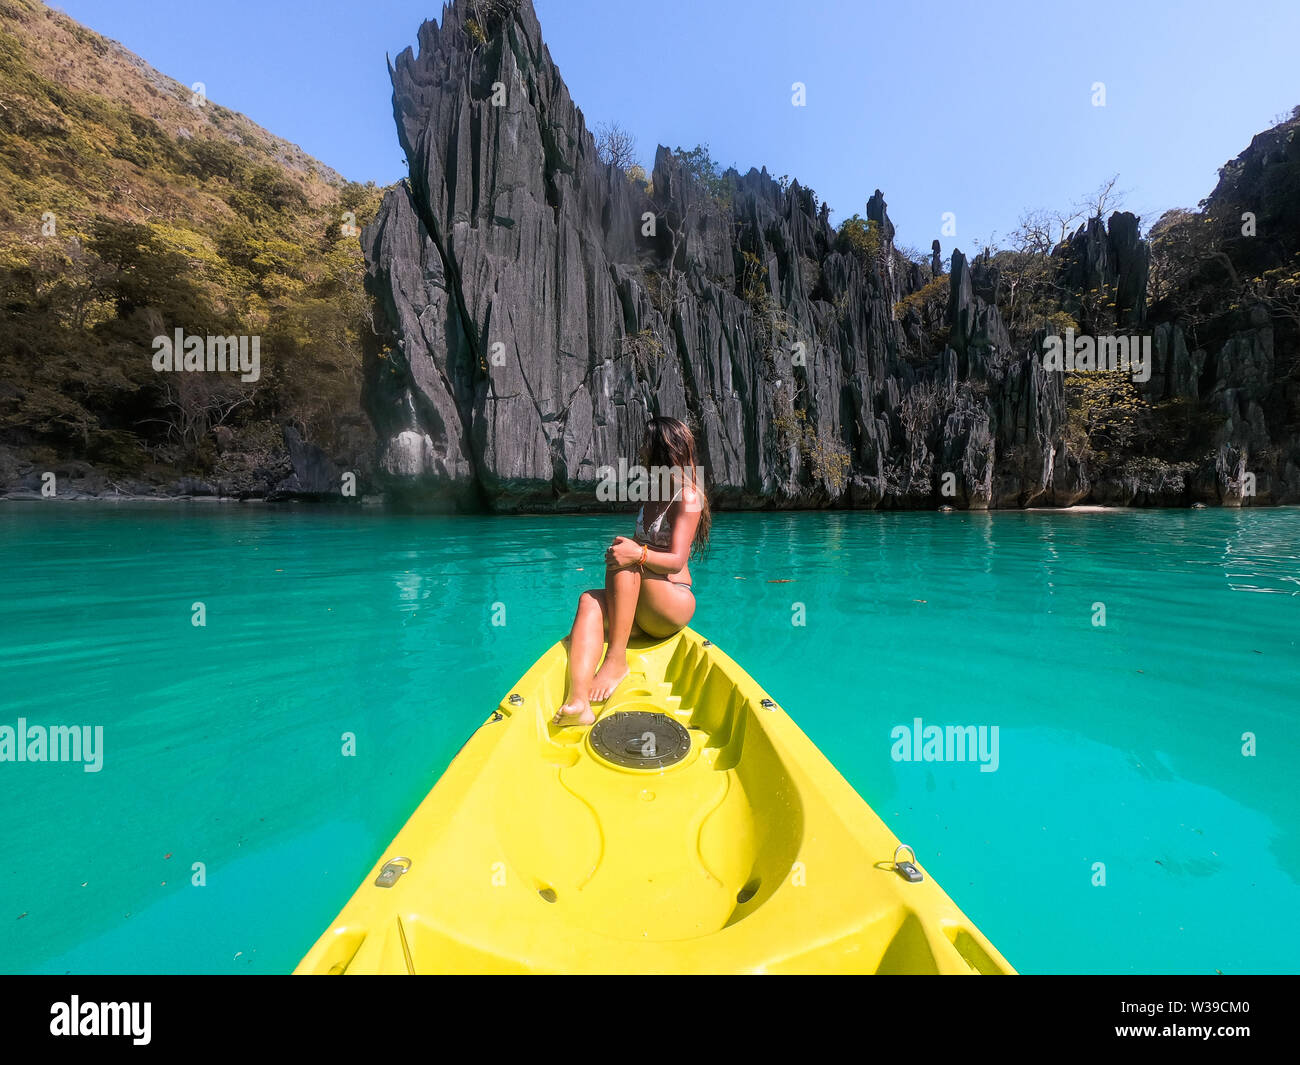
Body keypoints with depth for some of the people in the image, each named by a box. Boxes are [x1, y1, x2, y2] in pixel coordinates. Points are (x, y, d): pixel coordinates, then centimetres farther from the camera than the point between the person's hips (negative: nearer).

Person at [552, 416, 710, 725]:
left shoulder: (688, 497, -7)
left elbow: (676, 561, -20)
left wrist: (639, 554, -37)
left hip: (675, 605, -6)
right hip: (644, 610, 7)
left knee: (625, 560, -31)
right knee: (589, 600, -23)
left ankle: (616, 660, -29)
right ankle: (578, 702, -42)